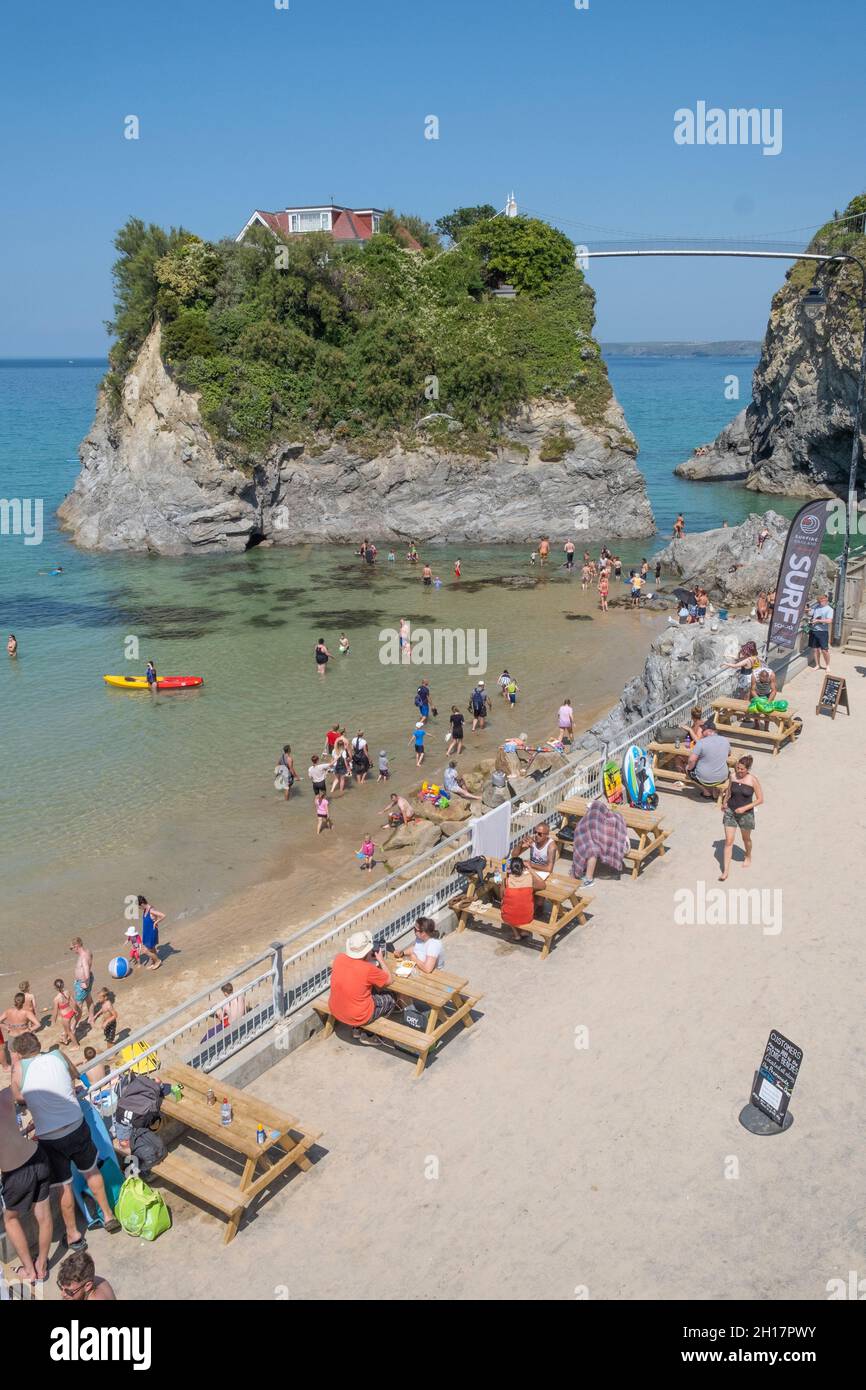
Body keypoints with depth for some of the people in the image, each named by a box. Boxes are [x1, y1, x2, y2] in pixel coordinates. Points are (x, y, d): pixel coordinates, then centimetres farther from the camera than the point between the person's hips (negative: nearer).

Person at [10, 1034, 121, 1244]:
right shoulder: (58, 1056, -1)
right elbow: (76, 1077, 14)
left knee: (64, 1186, 15)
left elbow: (19, 1099, 5)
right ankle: (108, 1216, 38)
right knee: (92, 1171, 25)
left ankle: (73, 1236, 30)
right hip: (77, 1128, 2)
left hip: (49, 1138, -2)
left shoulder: (19, 1068, -10)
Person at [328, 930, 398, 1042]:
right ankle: (366, 1034, 21)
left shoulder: (338, 958, -12)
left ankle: (356, 1030, 33)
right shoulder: (368, 969, -28)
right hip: (357, 1017, -6)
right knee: (390, 999, 17)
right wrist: (381, 960, 2)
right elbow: (388, 980, -8)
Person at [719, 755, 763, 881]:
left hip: (746, 814, -2)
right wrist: (724, 803, 20)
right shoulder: (733, 776, -7)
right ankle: (725, 871, 0)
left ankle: (748, 857, 53)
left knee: (746, 838, 22)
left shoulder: (753, 780, -17)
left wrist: (745, 808, -19)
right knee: (728, 841, -2)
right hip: (730, 811, 2)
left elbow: (760, 800, -12)